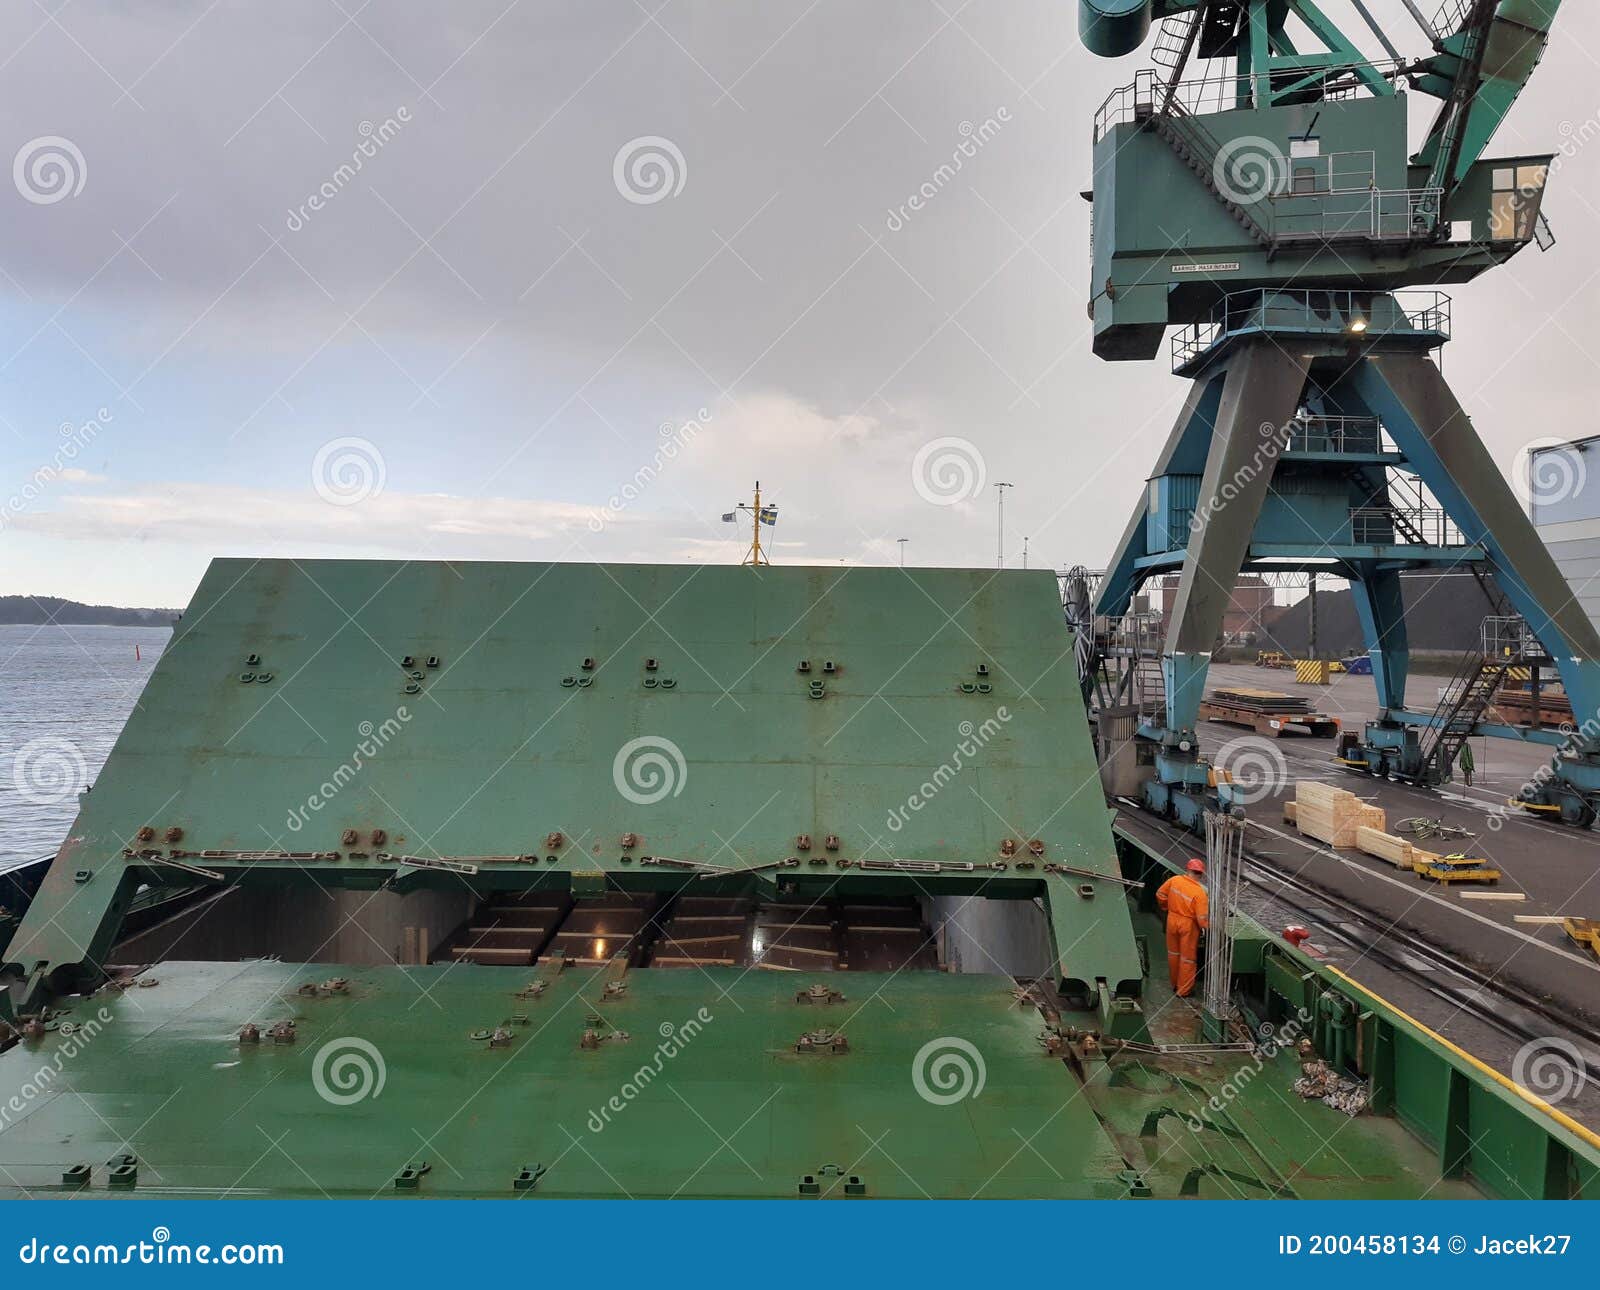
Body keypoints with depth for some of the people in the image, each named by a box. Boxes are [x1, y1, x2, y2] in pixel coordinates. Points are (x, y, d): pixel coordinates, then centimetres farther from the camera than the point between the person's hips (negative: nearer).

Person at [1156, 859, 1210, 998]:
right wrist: (1207, 927, -3)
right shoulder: (1199, 892, -23)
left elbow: (1160, 895, 2)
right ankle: (1184, 990, 20)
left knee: (1173, 953, 22)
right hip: (1188, 924, -4)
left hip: (1172, 920, 4)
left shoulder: (1174, 880, -11)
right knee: (1188, 957, 12)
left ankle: (1175, 984, 36)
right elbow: (1202, 917, -22)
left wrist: (1166, 908, 19)